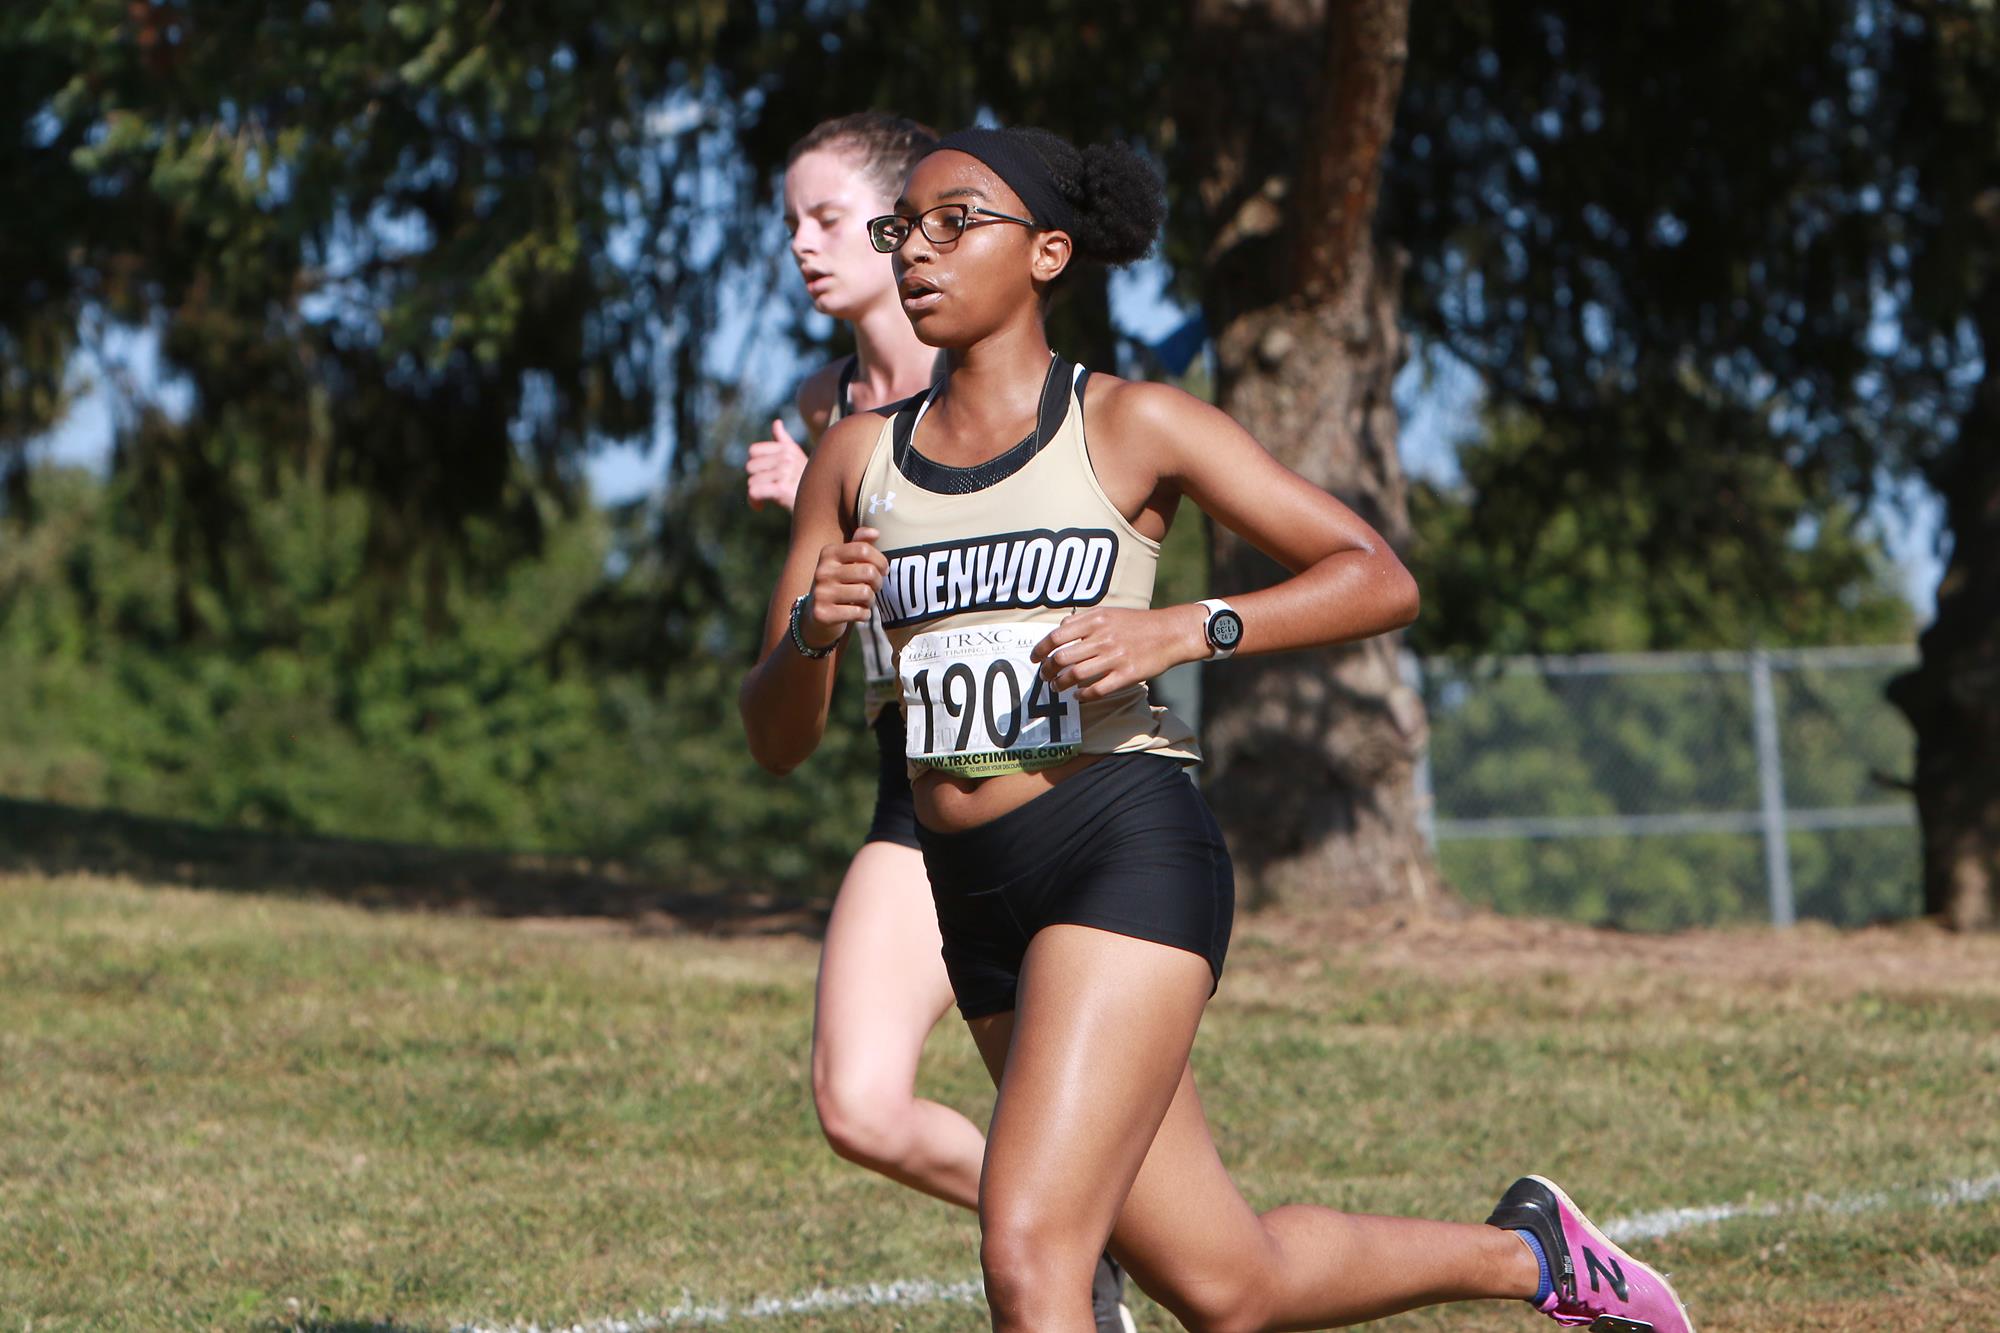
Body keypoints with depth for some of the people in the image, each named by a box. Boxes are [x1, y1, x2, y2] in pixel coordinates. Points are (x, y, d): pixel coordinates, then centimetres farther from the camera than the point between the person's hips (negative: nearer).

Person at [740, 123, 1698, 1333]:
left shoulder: (1131, 426, -1)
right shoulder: (858, 459, 11)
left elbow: (1382, 581, -3)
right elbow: (776, 738, 11)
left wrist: (1184, 631, -16)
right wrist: (812, 630, -11)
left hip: (1125, 855, -6)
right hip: (976, 899, 6)